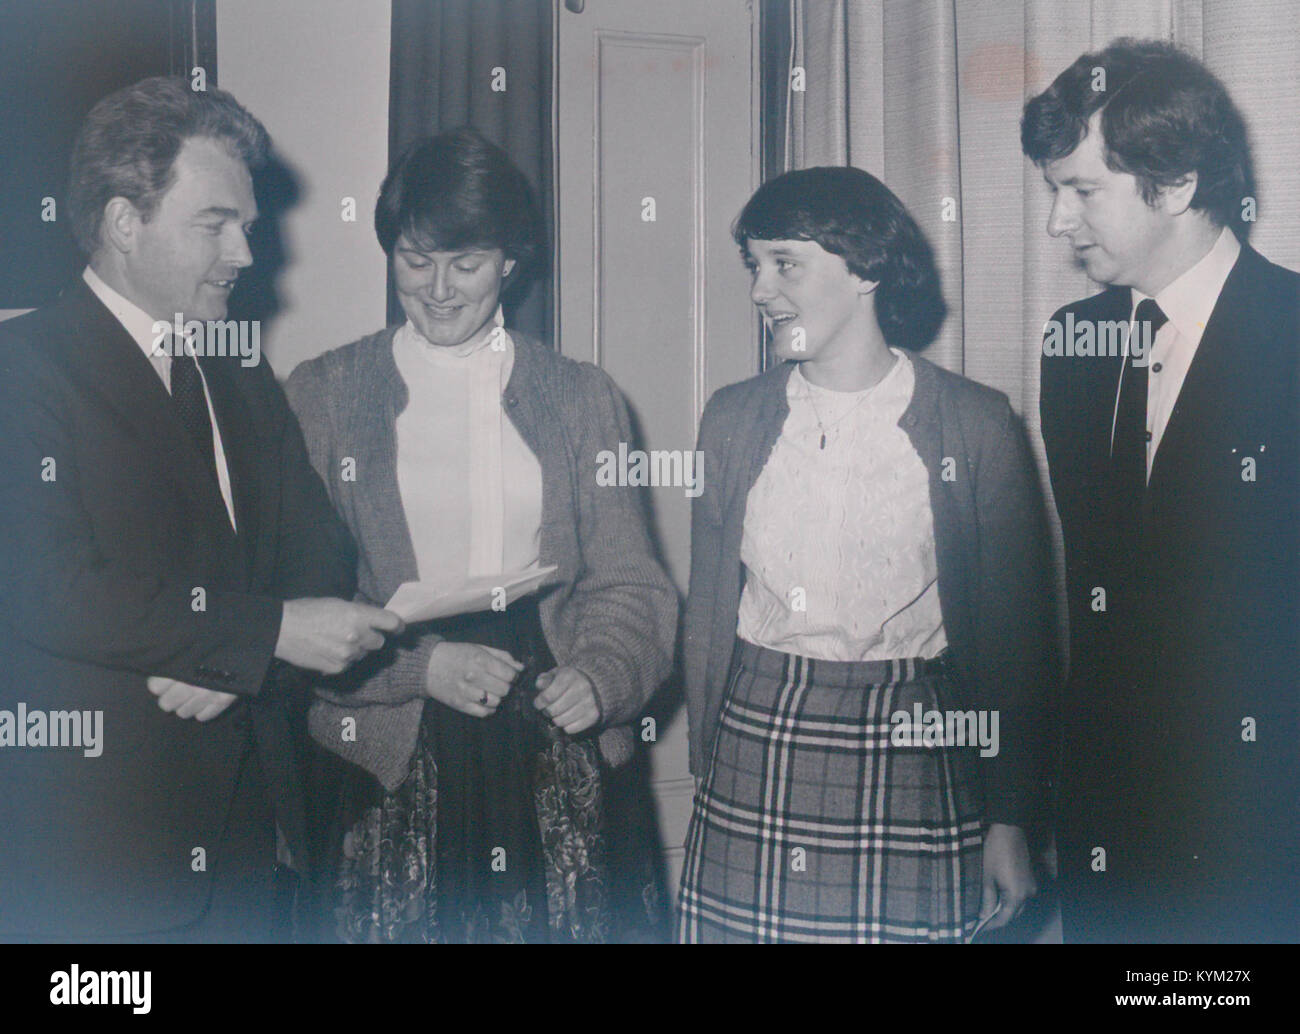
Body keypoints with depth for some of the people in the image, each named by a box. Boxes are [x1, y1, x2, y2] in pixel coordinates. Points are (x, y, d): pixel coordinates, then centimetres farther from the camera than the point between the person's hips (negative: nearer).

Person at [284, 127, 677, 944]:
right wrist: (421, 667, -12)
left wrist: (600, 675, -10)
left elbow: (627, 579, 10)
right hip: (391, 756, -1)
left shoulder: (582, 396, 11)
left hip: (554, 750, 1)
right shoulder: (322, 395, 6)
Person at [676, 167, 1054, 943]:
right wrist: (705, 762, 12)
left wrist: (1011, 822, 0)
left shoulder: (976, 424, -2)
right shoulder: (734, 418, 7)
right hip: (753, 752, 3)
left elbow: (1015, 633, 1)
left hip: (912, 750, -2)